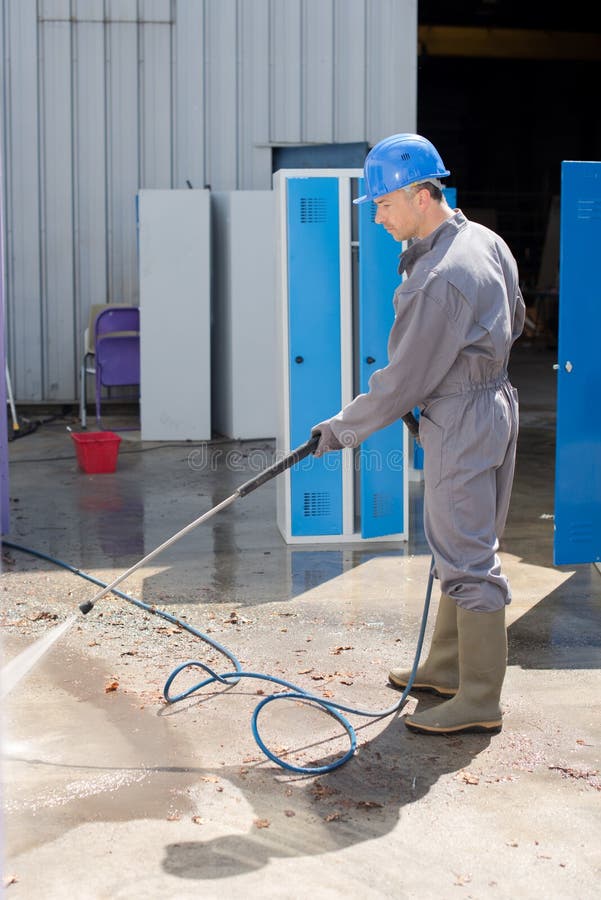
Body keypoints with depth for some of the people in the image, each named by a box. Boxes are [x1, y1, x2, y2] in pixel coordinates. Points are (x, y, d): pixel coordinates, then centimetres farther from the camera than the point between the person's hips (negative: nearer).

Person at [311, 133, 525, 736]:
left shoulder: (438, 280, -25)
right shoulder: (485, 241, 6)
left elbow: (404, 381, -20)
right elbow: (512, 325, 18)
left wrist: (343, 429, -8)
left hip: (461, 425, -11)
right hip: (493, 403, 11)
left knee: (467, 555, -4)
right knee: (460, 545, 18)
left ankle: (479, 701, 5)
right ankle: (446, 668, 31)